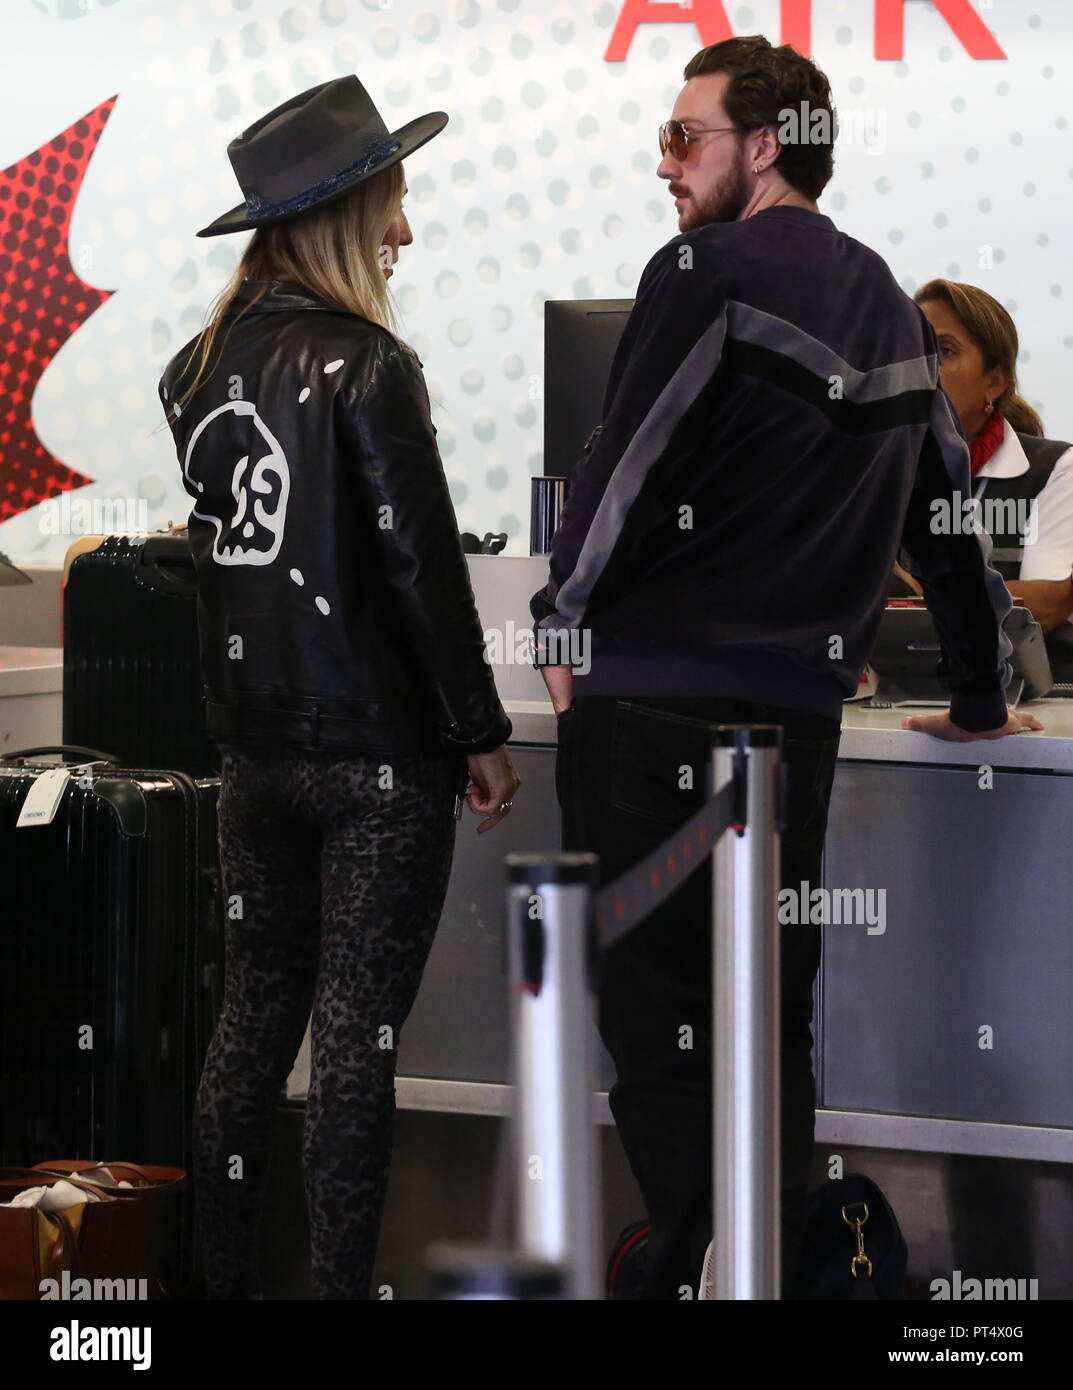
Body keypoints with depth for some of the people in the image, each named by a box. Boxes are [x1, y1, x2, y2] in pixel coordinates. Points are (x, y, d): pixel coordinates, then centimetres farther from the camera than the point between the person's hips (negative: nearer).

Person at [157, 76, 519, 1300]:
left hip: (254, 743, 7)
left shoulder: (197, 370, 6)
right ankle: (342, 1284, -1)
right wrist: (481, 735, -8)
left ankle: (225, 1280, 19)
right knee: (356, 1038, -2)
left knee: (253, 1017, 14)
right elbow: (424, 568, -15)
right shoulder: (368, 369, -15)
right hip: (377, 752, -7)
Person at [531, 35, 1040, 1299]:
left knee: (652, 1018, -2)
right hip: (802, 712, 7)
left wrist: (563, 618, 4)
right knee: (771, 1022, 12)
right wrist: (980, 699, 31)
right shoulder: (887, 306, 15)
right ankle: (777, 1275, 15)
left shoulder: (709, 276, -8)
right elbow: (946, 515, 22)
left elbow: (628, 467, -11)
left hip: (652, 709, -7)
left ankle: (694, 1271, -4)